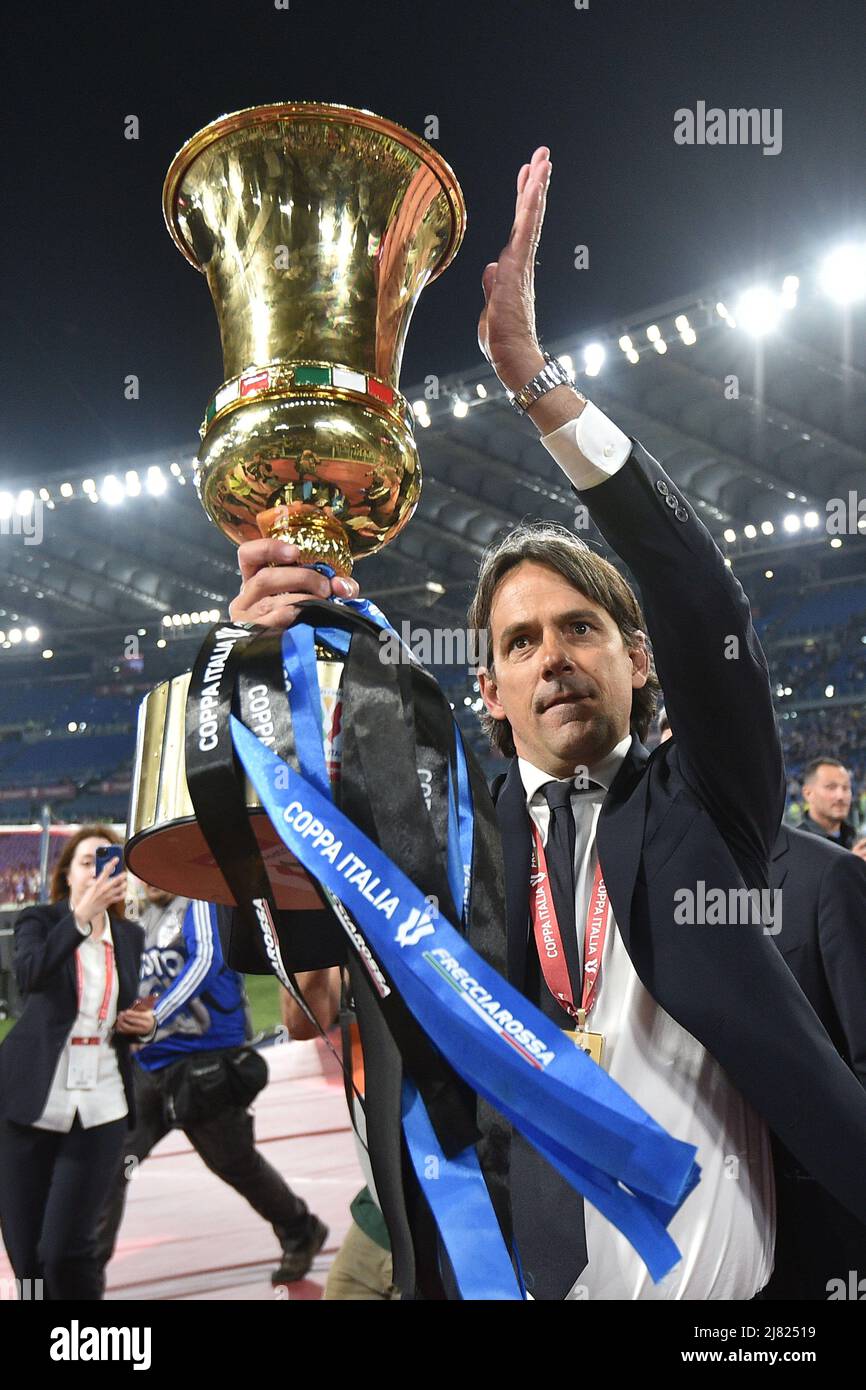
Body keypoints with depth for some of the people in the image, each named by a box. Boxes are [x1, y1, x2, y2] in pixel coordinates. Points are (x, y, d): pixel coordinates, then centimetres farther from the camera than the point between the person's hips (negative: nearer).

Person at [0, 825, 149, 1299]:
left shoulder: (131, 936, 9)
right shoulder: (39, 920, -1)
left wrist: (142, 1022, 0)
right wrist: (82, 914, -36)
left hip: (99, 1105, 1)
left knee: (65, 1249, -7)